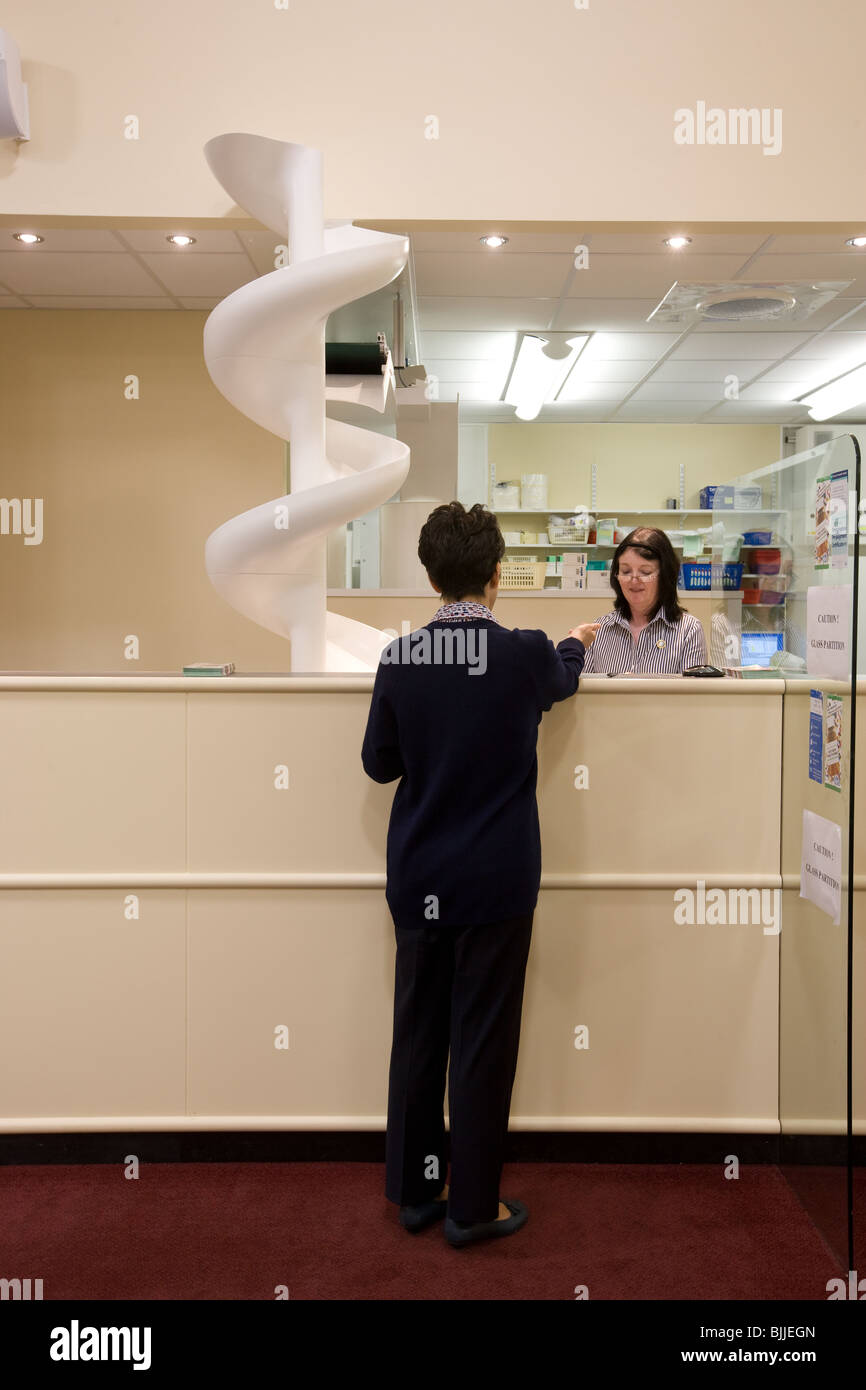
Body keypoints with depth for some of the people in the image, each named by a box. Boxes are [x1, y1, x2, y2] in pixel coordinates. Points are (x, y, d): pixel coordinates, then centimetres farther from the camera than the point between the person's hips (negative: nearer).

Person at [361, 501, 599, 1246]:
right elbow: (562, 681, 13)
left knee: (417, 1031, 14)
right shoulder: (526, 654, -12)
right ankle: (472, 1205, 19)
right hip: (496, 879, -3)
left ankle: (415, 1189, 28)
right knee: (483, 1041, 7)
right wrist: (578, 643, 34)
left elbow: (379, 763, 4)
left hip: (419, 878, 4)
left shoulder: (399, 658, -6)